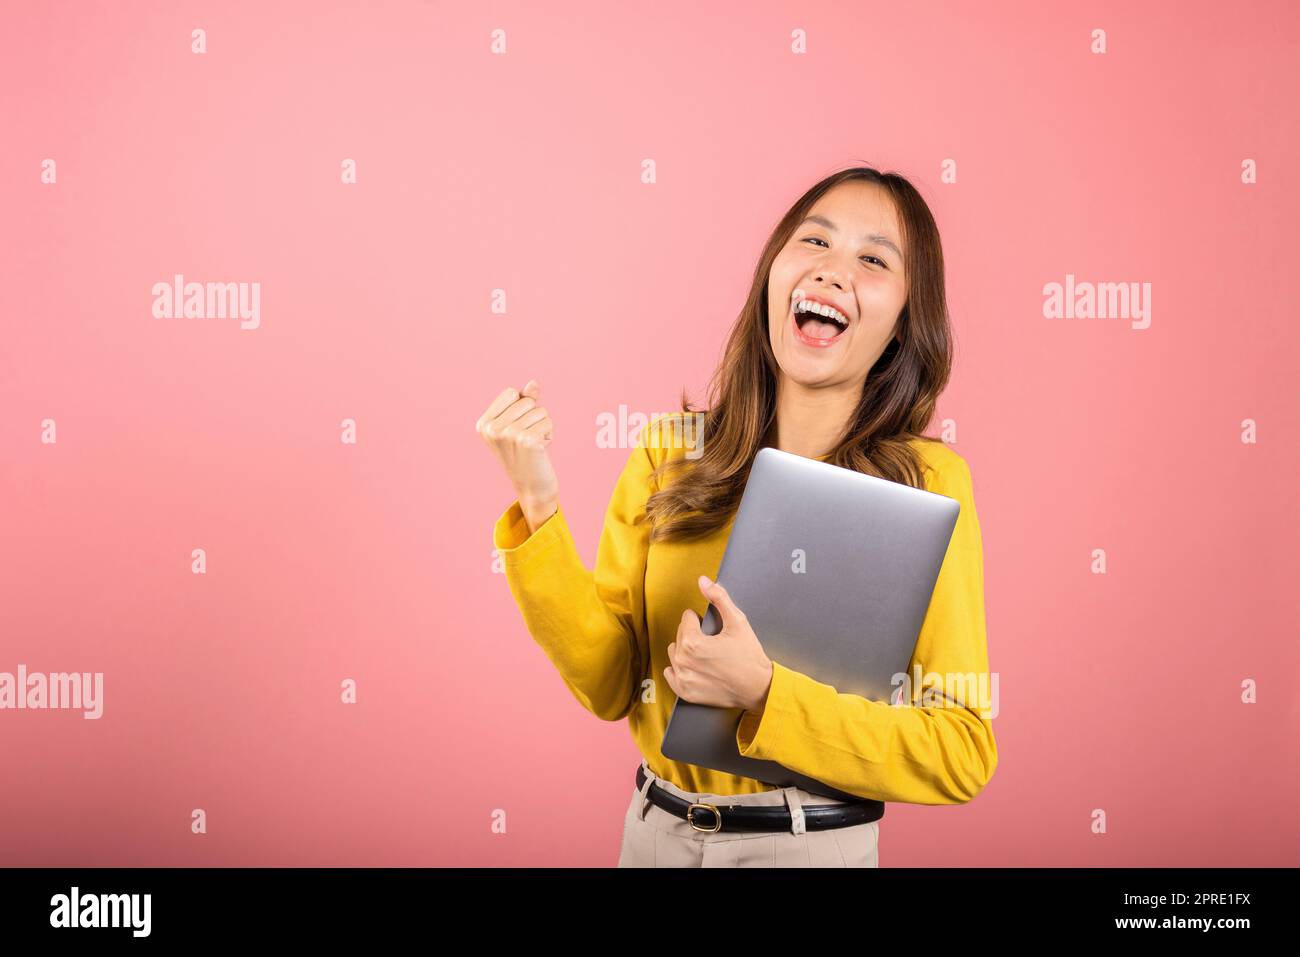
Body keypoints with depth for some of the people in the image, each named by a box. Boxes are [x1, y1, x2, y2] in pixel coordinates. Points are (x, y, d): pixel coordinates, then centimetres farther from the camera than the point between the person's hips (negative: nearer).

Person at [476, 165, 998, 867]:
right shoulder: (669, 454, -6)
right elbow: (610, 688, -7)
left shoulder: (924, 483, -14)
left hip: (813, 842, -2)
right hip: (654, 828, 3)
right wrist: (539, 509, -18)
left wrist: (764, 692, -25)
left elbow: (963, 755, -13)